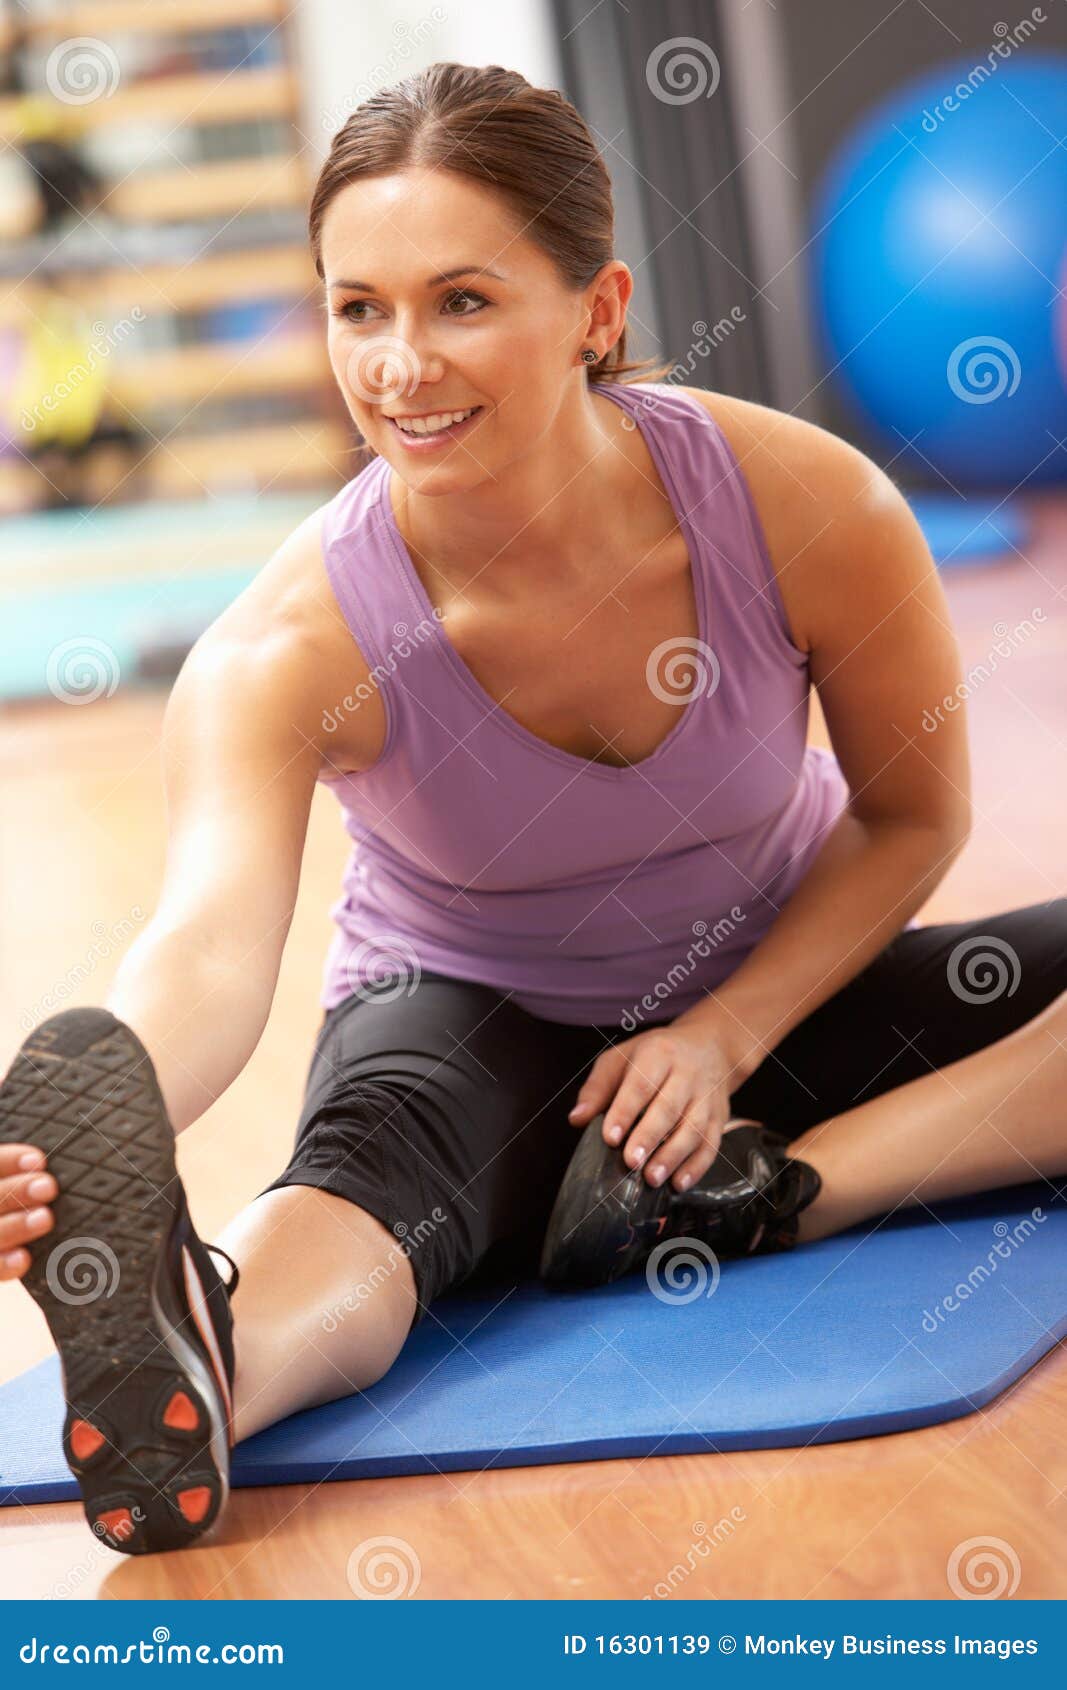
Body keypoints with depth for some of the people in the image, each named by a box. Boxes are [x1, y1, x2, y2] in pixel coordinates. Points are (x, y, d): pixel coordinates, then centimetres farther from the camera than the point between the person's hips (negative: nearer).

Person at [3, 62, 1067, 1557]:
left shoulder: (809, 509, -23)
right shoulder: (290, 649, -27)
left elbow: (910, 817, -5)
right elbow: (210, 944, -44)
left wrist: (726, 1037, -15)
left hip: (777, 989, 3)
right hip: (474, 1020, -3)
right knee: (376, 1158, -40)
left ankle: (750, 1197, -28)